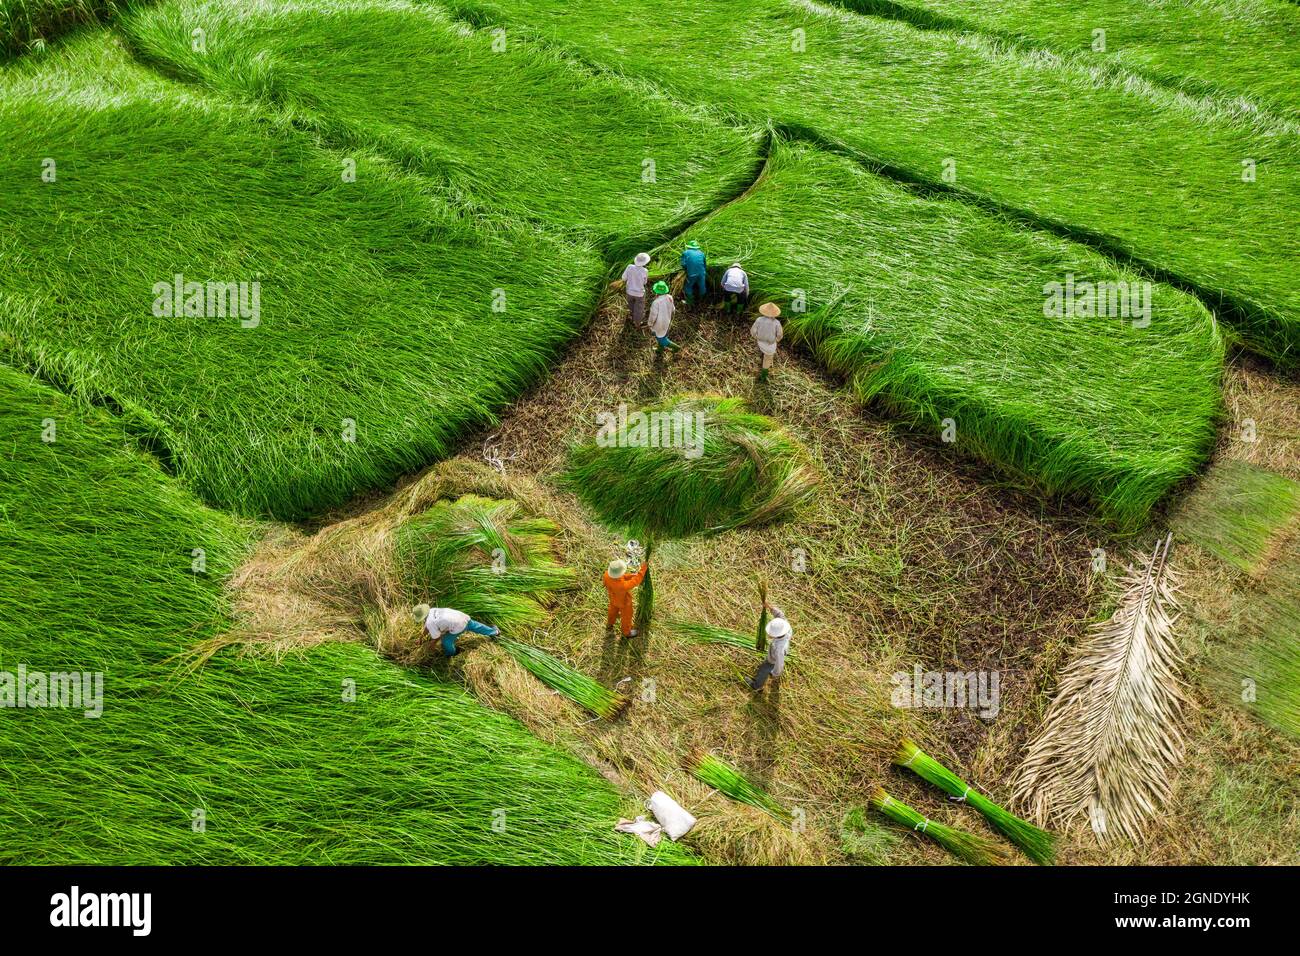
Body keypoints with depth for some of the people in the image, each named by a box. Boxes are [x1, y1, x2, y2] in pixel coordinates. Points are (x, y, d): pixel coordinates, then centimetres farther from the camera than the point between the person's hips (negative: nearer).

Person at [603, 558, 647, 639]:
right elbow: (635, 581, -34)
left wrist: (633, 575, -22)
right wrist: (642, 570, -25)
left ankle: (609, 624, 66)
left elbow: (622, 577, -15)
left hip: (613, 598, 6)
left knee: (613, 610, 36)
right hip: (623, 602, -6)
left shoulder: (607, 574, -33)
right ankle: (627, 632, 53)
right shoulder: (622, 586, -50)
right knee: (626, 616, 25)